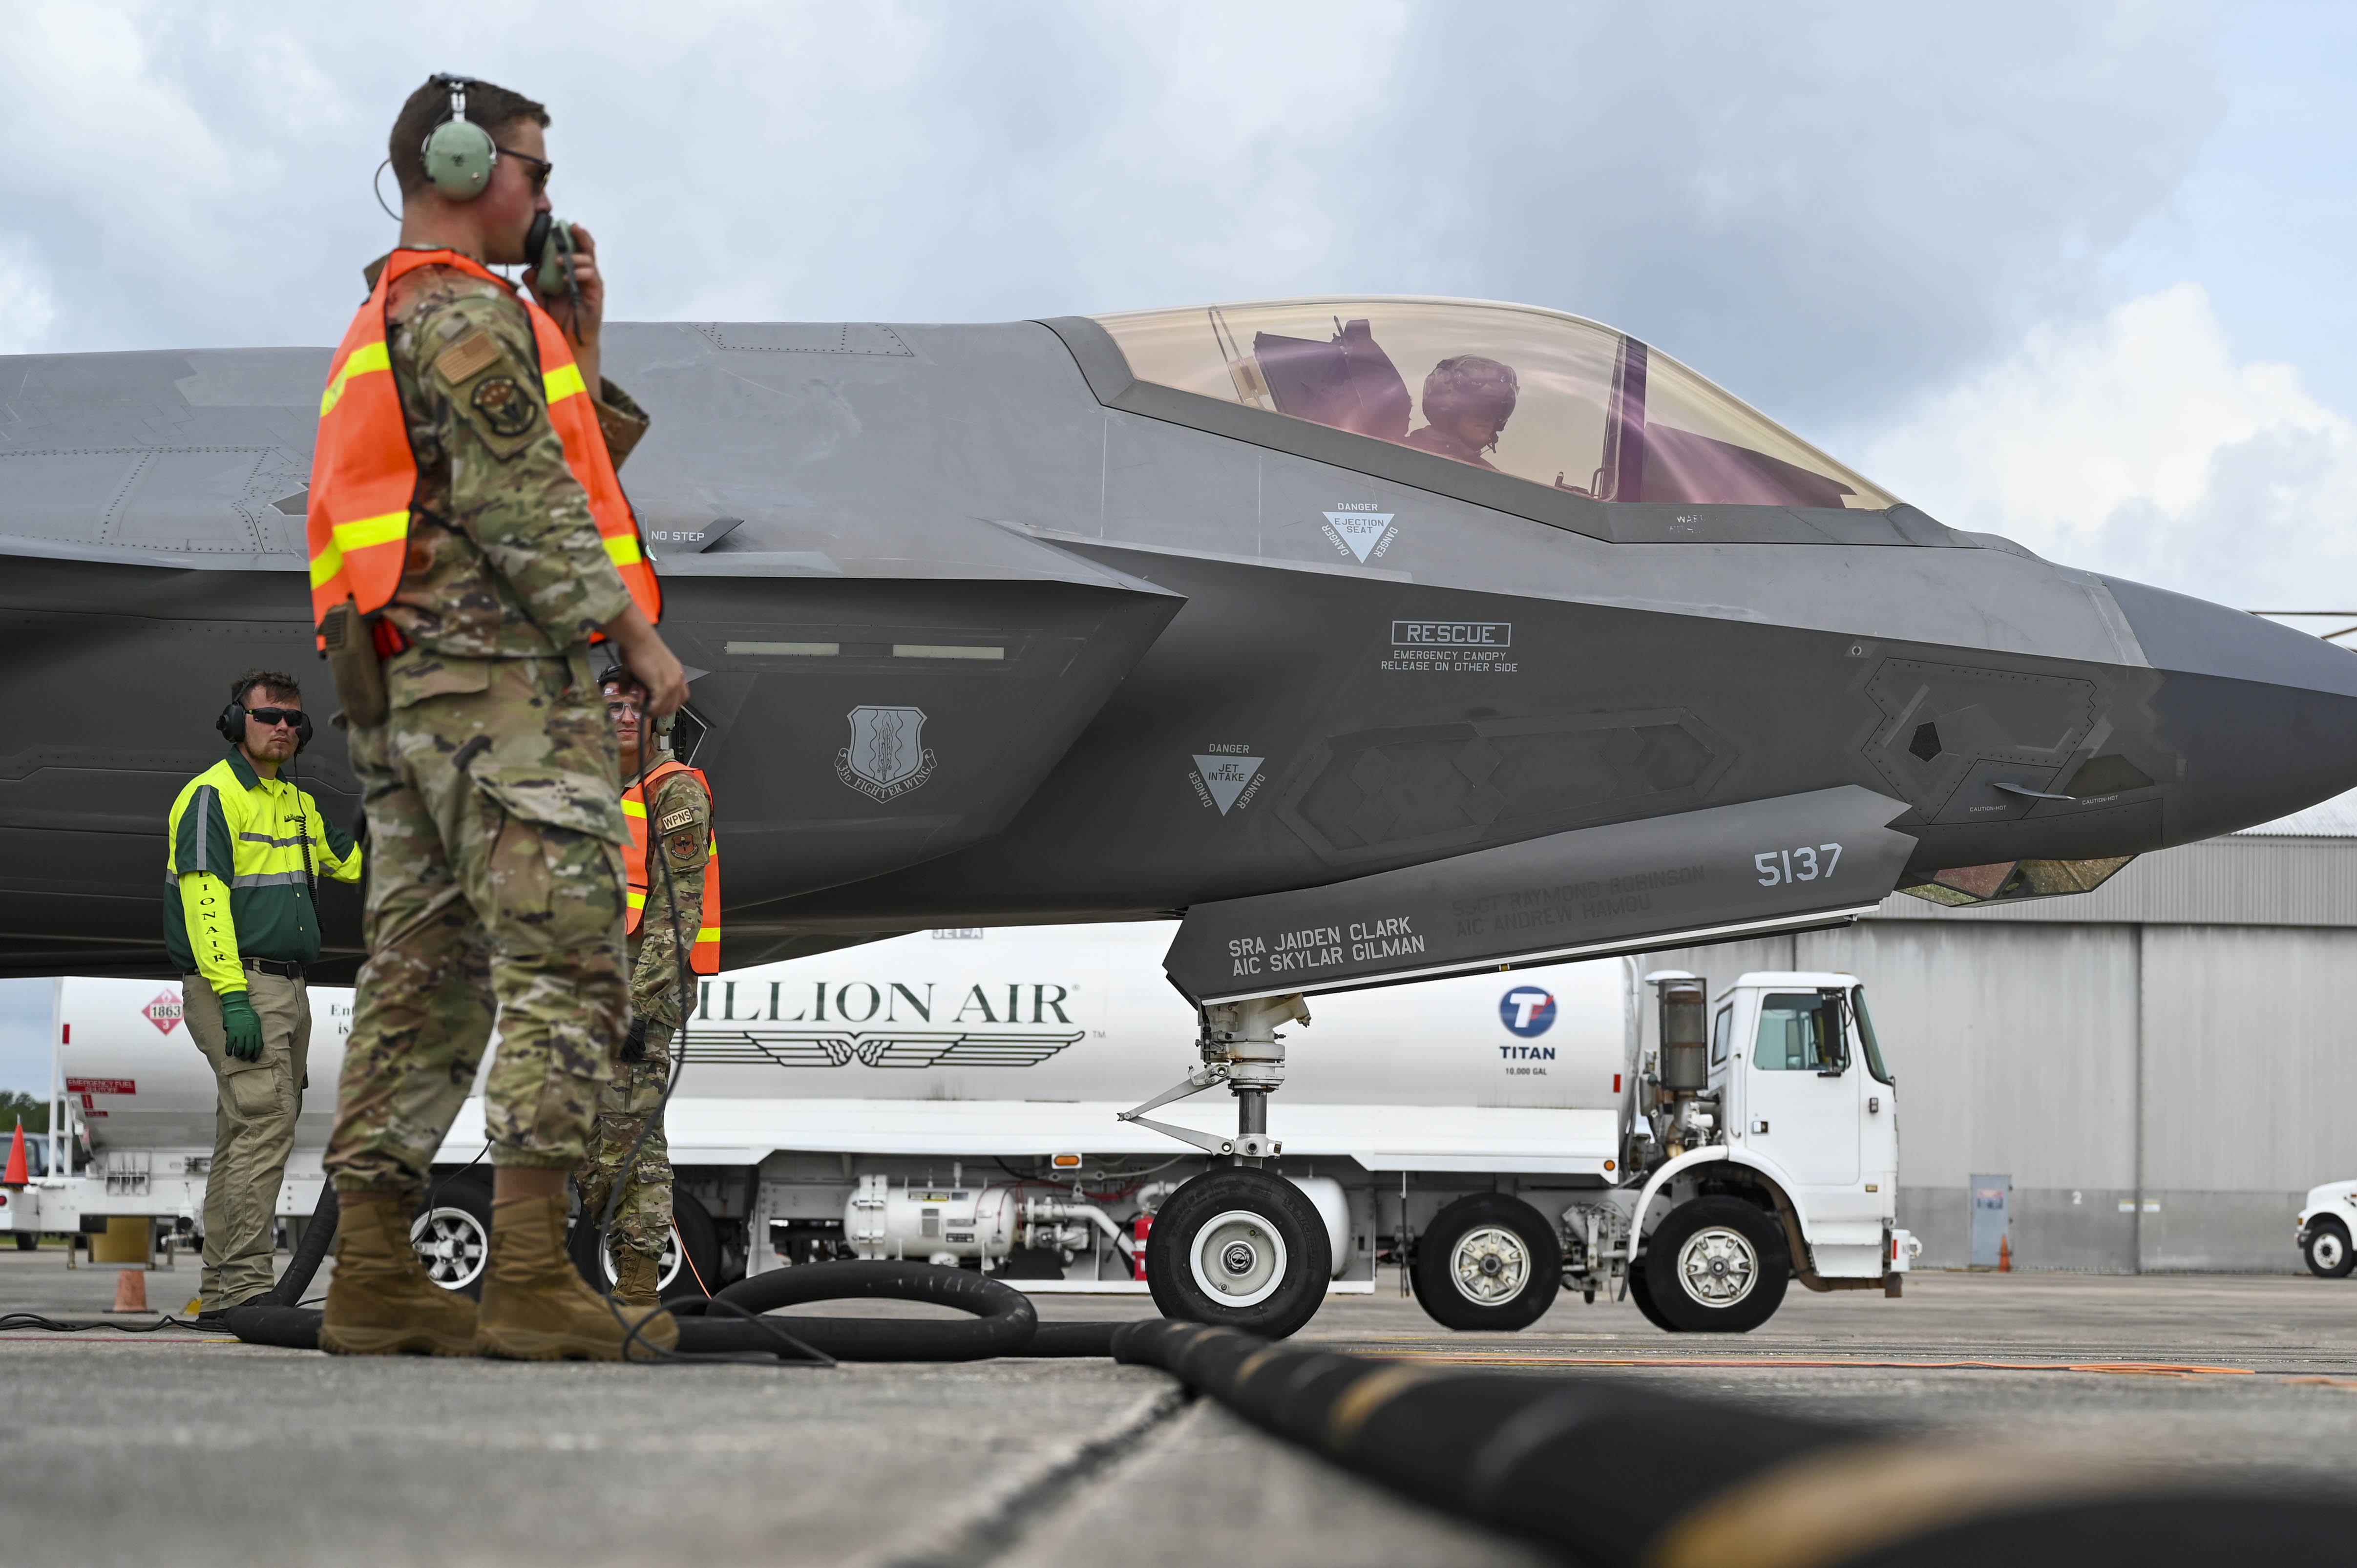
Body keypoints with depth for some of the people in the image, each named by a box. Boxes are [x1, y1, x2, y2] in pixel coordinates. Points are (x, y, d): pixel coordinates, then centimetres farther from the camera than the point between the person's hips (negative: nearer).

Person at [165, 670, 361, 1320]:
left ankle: (220, 1293, 13)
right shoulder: (212, 796, -9)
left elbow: (350, 864, 24)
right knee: (264, 1124, -18)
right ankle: (245, 1285, -21)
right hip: (235, 984, -9)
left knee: (245, 1135, 10)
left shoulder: (297, 803, 19)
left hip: (287, 991, 9)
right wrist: (233, 996, -24)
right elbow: (203, 900, -17)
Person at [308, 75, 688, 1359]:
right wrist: (638, 634, -12)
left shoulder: (379, 335, 26)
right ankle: (531, 1279, -24)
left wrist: (578, 348, 21)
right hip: (502, 675, -10)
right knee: (561, 971, -15)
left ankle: (374, 1279, 2)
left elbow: (566, 473, 26)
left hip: (403, 703, 10)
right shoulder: (464, 312, -6)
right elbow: (523, 506, -15)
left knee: (422, 982, 6)